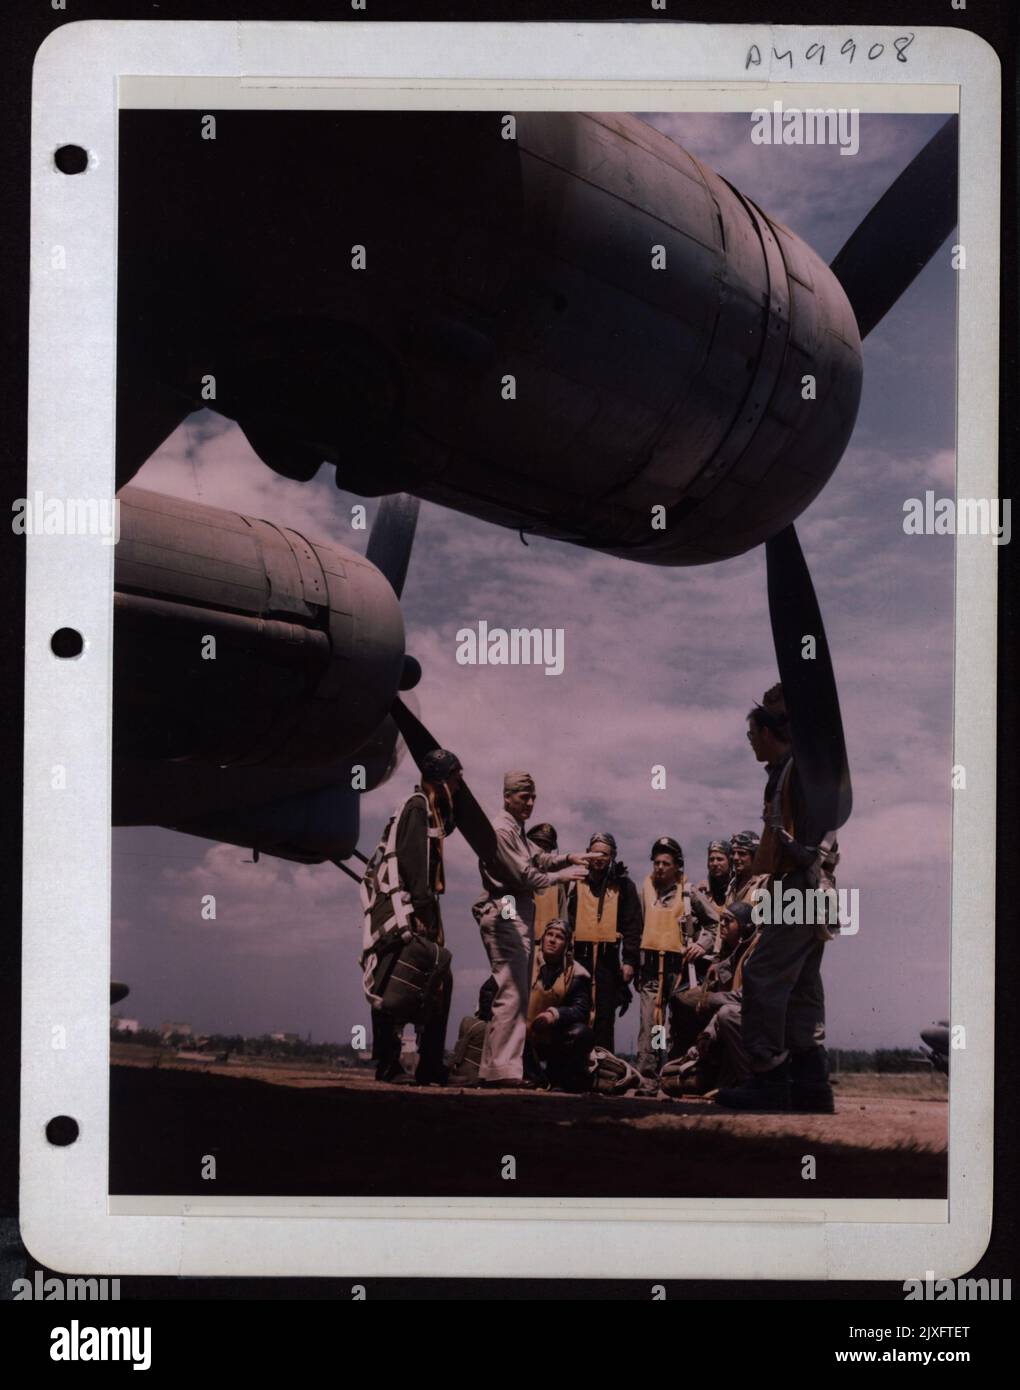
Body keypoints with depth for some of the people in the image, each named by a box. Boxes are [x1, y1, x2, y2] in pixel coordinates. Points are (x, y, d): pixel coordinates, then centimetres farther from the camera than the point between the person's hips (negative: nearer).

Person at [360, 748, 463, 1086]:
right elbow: (412, 859, -17)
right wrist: (421, 910, -23)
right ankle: (387, 1066, -12)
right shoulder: (417, 806, -7)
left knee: (439, 981, 7)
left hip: (421, 909, 10)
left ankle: (431, 1068, 9)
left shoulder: (435, 811, 23)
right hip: (400, 906, -10)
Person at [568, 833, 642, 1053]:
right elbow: (566, 920, 8)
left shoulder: (623, 885, 8)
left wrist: (630, 960, -3)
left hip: (608, 956, -1)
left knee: (605, 1016, -1)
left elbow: (633, 925, 5)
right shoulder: (577, 882, 10)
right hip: (580, 954, 1)